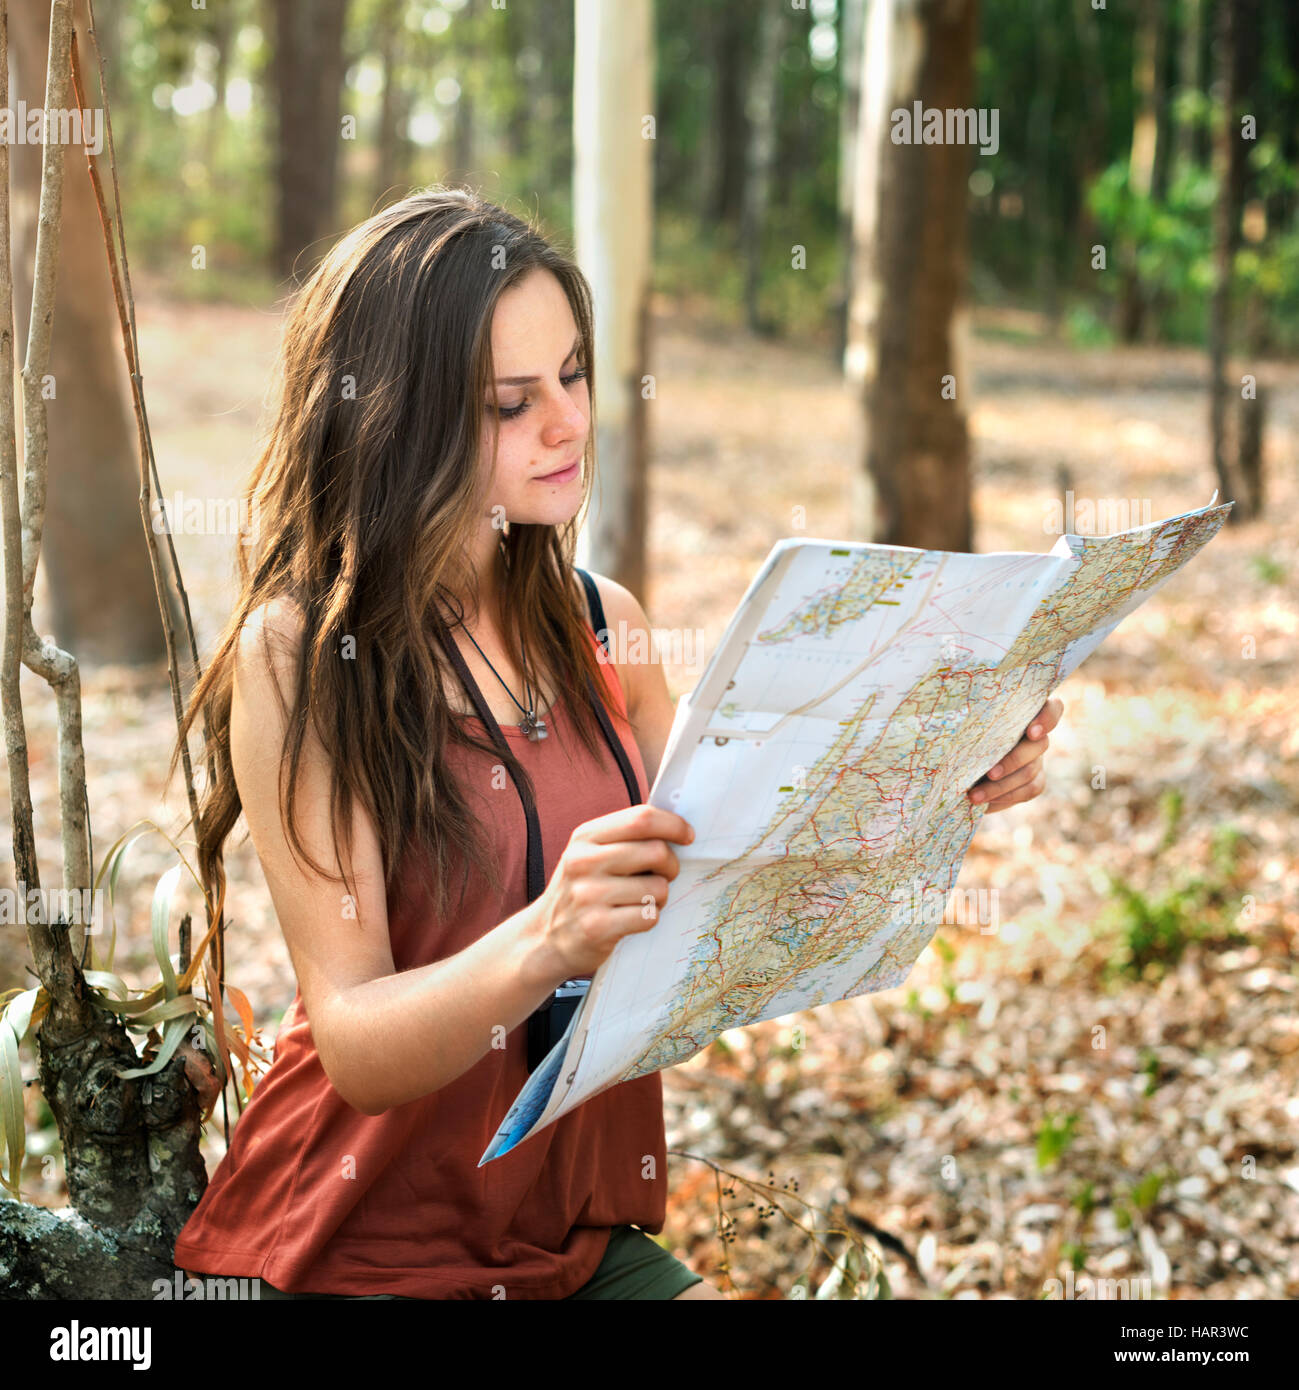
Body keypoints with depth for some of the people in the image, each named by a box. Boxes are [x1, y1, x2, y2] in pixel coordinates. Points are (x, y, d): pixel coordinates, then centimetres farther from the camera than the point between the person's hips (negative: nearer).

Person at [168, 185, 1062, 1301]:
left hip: (581, 1233, 5)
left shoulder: (603, 627, 6)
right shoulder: (297, 656, -13)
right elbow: (356, 1048, -18)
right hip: (360, 1248, -5)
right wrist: (542, 945, -37)